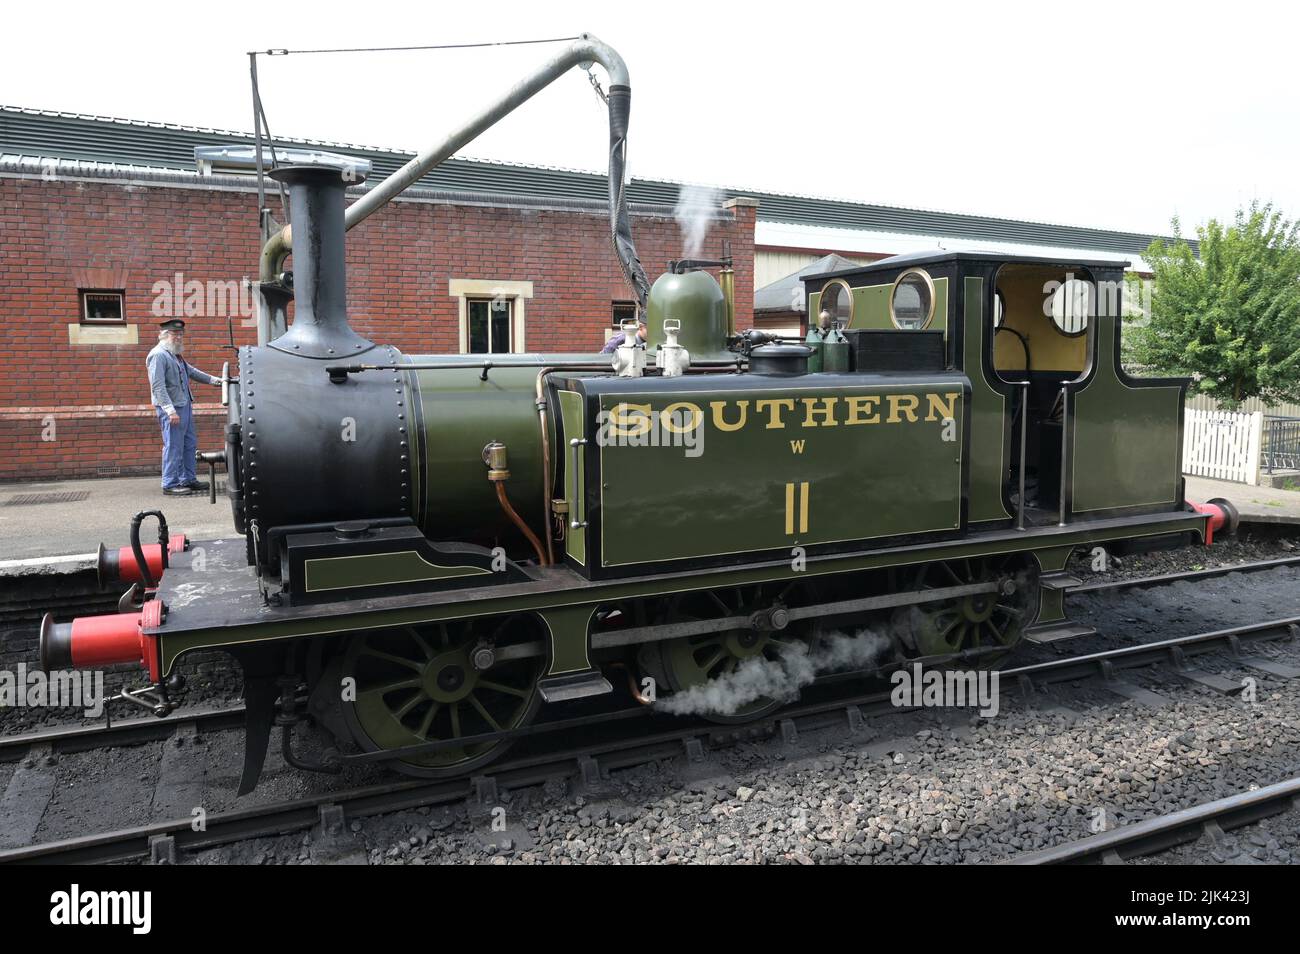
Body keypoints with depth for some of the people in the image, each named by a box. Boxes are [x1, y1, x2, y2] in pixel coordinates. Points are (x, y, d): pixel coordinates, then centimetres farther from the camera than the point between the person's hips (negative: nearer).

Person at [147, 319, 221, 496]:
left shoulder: (175, 355, 17)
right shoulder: (158, 355, -13)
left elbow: (191, 371, 30)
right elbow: (158, 386, -20)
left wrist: (213, 380, 20)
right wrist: (170, 410, -25)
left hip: (185, 406, 10)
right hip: (171, 409, -10)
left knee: (190, 444, 15)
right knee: (173, 447, -6)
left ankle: (188, 480, 24)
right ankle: (170, 485, 1)